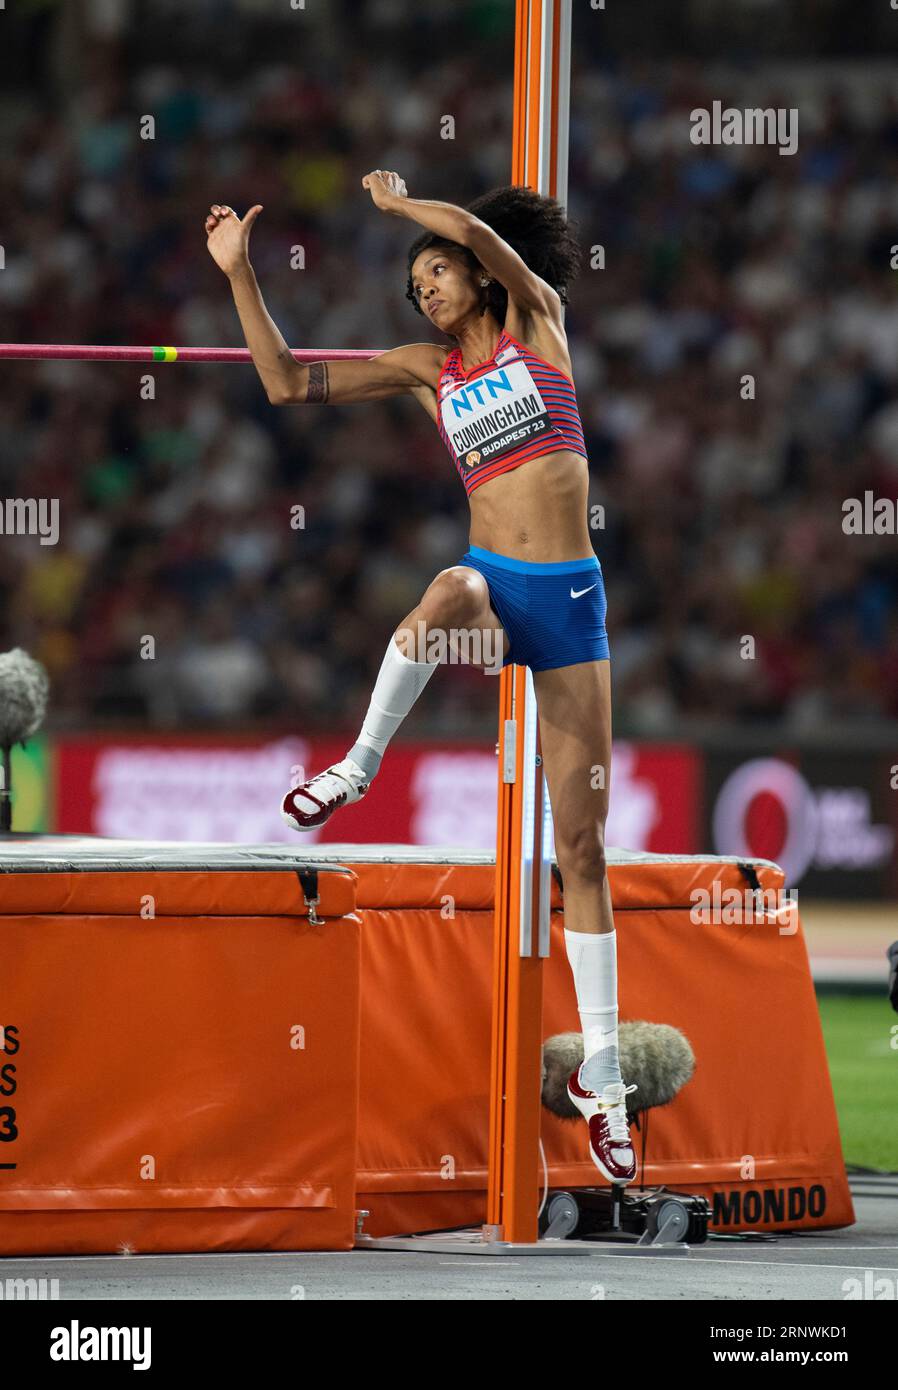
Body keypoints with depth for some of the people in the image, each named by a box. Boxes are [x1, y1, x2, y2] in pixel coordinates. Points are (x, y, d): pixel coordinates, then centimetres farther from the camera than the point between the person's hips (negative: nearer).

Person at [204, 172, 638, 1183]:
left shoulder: (537, 320, 7)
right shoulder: (427, 370, 12)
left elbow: (477, 232, -10)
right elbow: (287, 384, 7)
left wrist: (397, 198, 6)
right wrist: (238, 273, 2)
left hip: (570, 602, -1)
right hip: (491, 583, 1)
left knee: (582, 843, 0)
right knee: (445, 595, -41)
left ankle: (600, 1069, 5)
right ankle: (360, 765, -22)